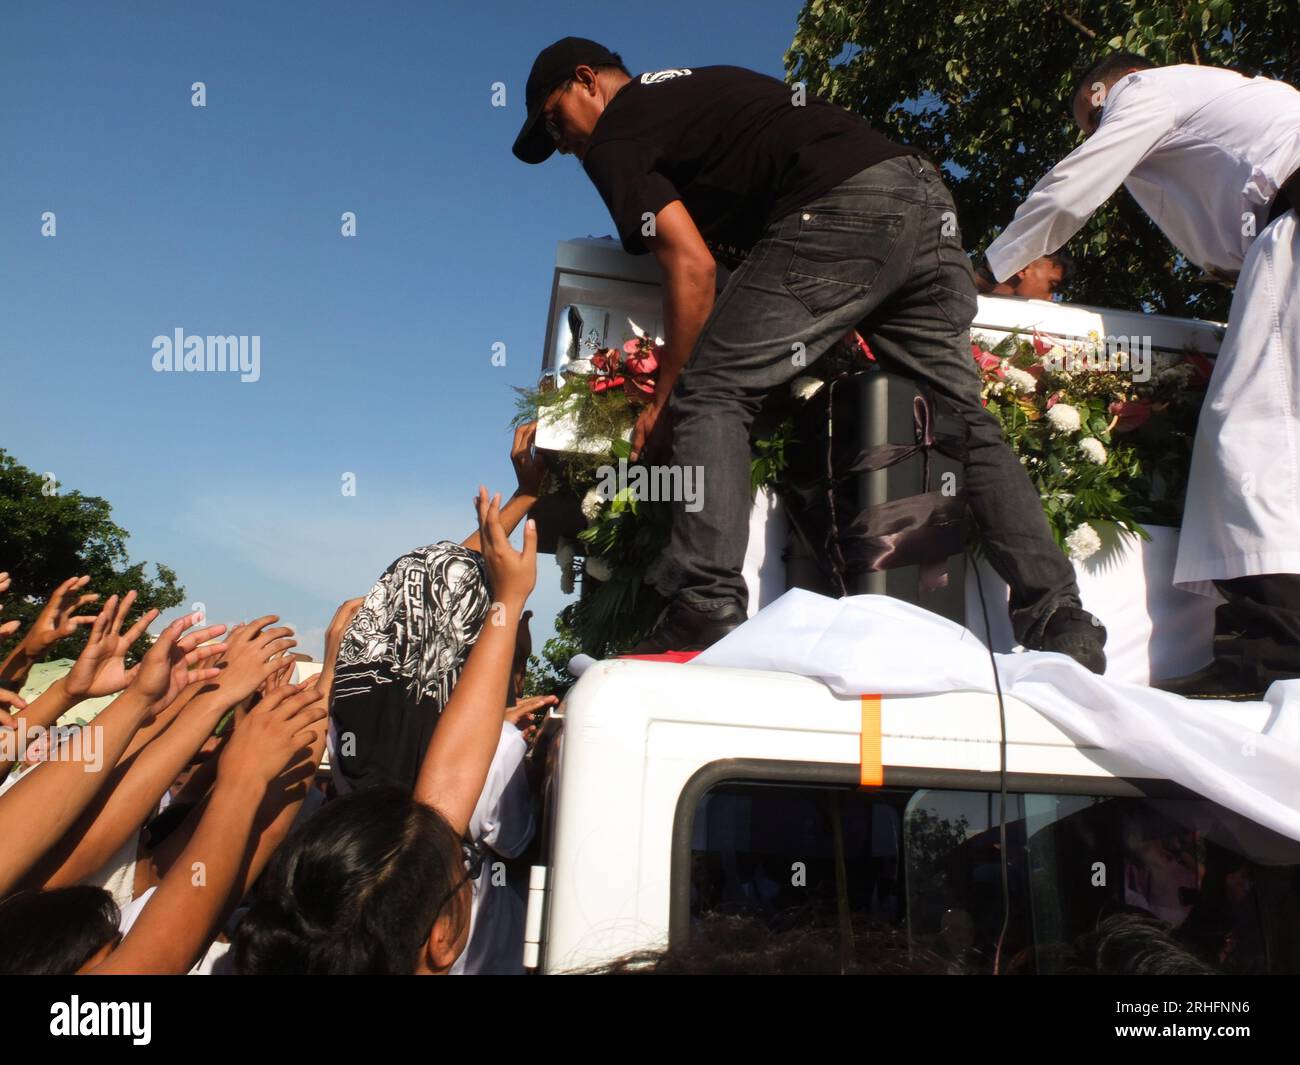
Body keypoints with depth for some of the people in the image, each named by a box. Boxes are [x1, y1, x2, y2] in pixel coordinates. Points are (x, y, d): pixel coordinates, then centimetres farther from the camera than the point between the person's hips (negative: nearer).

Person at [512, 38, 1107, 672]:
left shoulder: (613, 137, 8)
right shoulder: (695, 87, 33)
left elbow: (693, 267, -3)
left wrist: (663, 399, 4)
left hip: (841, 211, -9)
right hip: (926, 197, 9)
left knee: (710, 393, -5)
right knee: (963, 421, 11)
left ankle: (706, 612, -17)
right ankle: (1062, 625, 8)